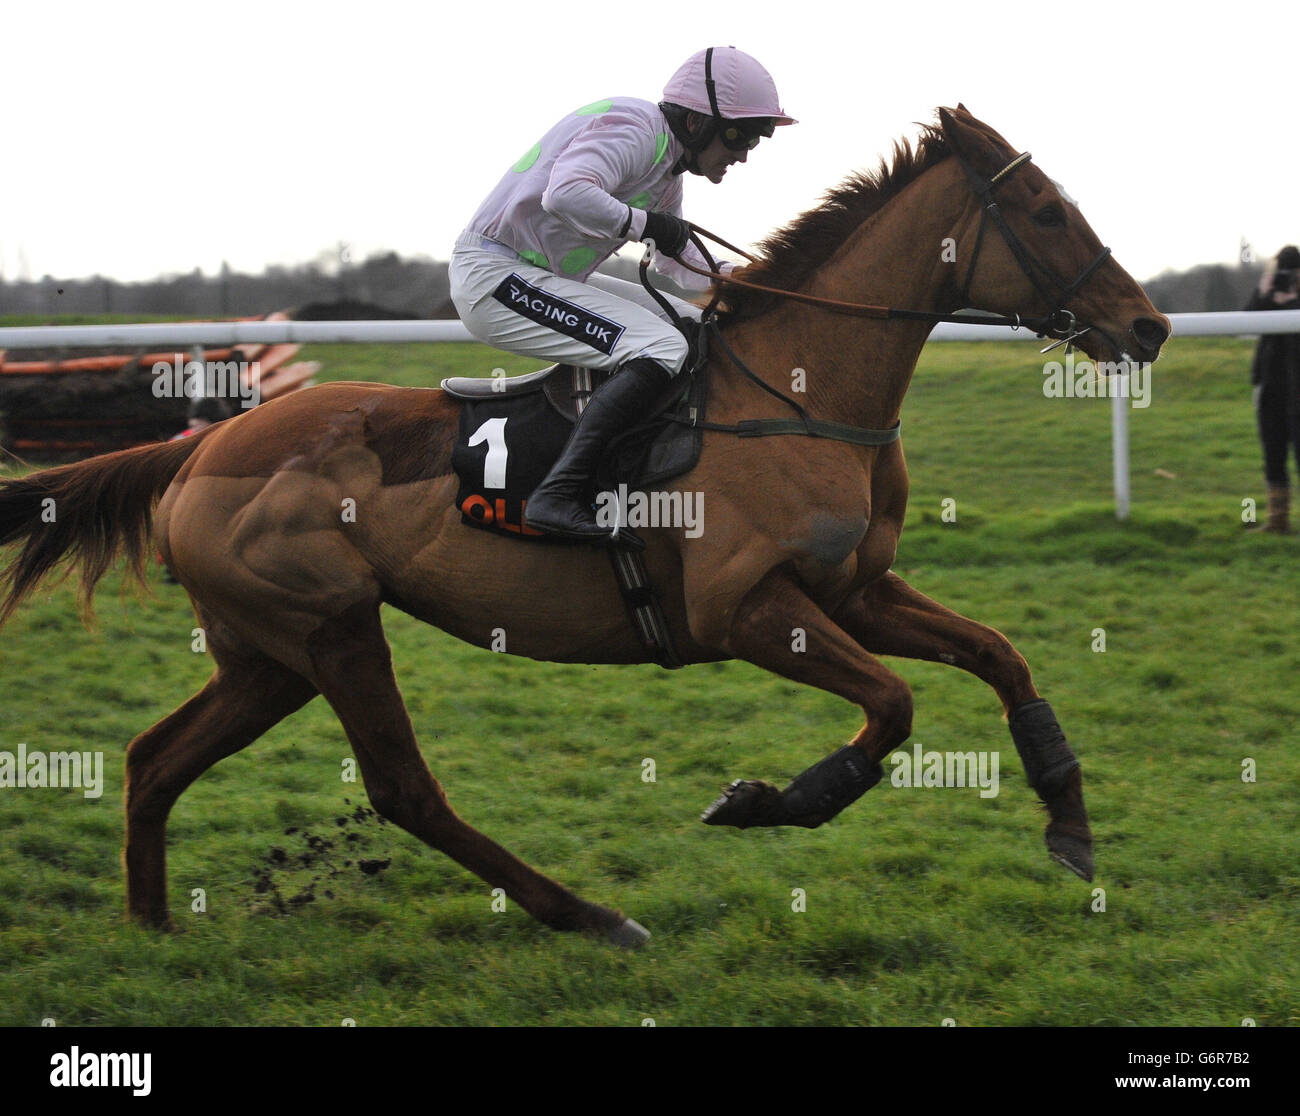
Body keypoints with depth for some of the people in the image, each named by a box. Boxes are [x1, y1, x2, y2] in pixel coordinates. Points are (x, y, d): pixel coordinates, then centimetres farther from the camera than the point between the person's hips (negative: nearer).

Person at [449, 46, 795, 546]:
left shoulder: (669, 166, 15)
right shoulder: (633, 128, -16)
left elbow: (676, 263, 28)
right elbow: (565, 194, -35)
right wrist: (646, 222, -21)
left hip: (549, 278, 11)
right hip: (493, 276, -11)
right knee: (661, 349, -25)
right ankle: (558, 495, -35)